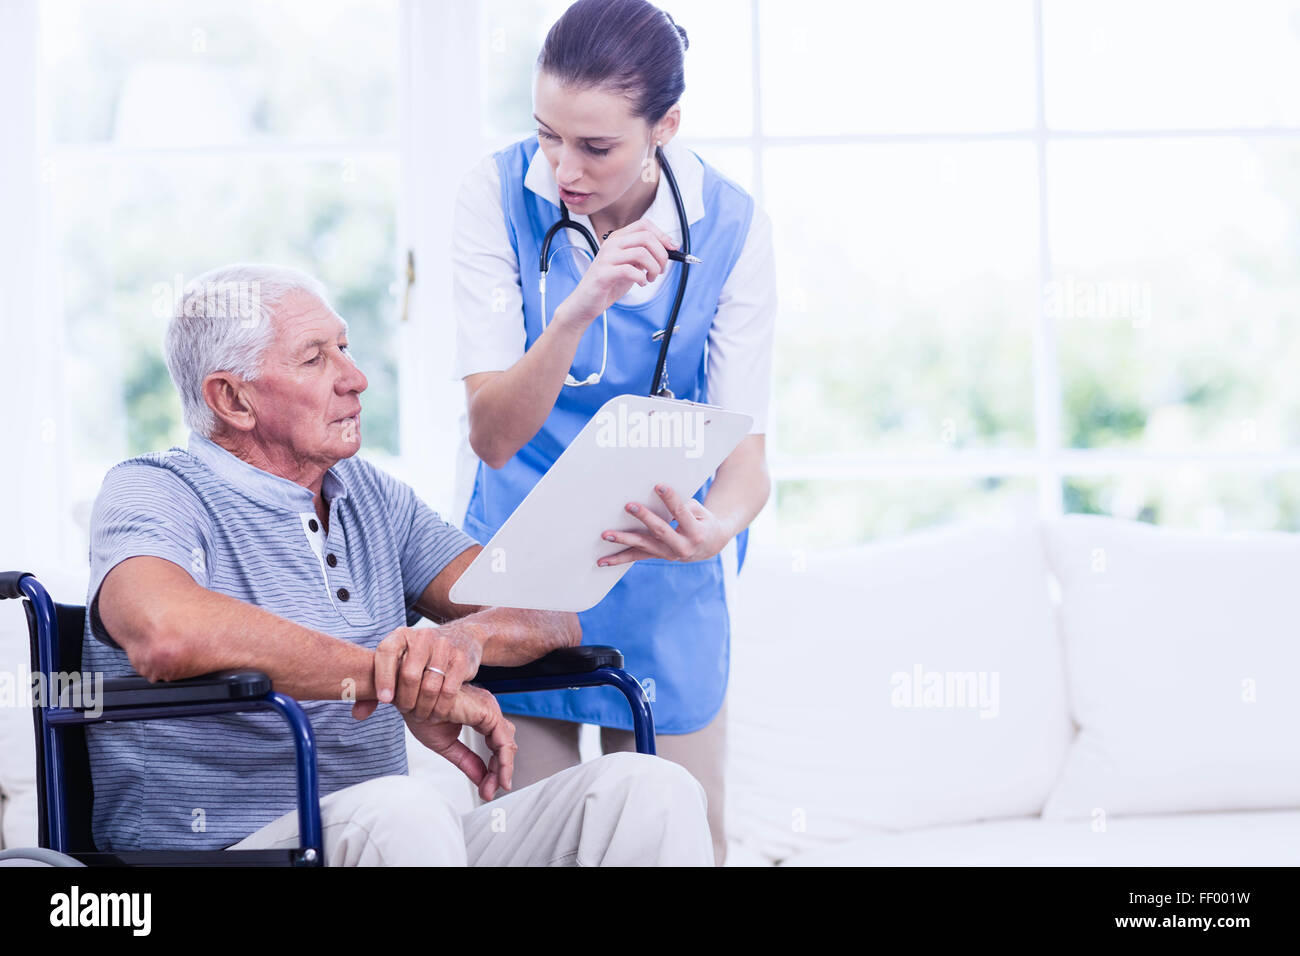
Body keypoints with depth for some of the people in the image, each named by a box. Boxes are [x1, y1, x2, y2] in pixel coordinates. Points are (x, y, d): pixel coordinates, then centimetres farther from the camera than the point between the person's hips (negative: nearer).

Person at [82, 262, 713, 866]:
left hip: (389, 840, 7)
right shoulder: (152, 493, -2)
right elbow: (168, 633, -27)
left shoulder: (374, 497, 19)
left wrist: (465, 638, -17)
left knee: (649, 790, -16)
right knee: (401, 811, -40)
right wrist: (394, 681, -19)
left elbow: (551, 614, 9)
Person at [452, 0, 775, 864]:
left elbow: (745, 446, -14)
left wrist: (716, 526, -37)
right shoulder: (499, 196, -15)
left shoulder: (730, 227, -14)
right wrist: (578, 311, -37)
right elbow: (493, 435, -20)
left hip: (664, 575, 0)